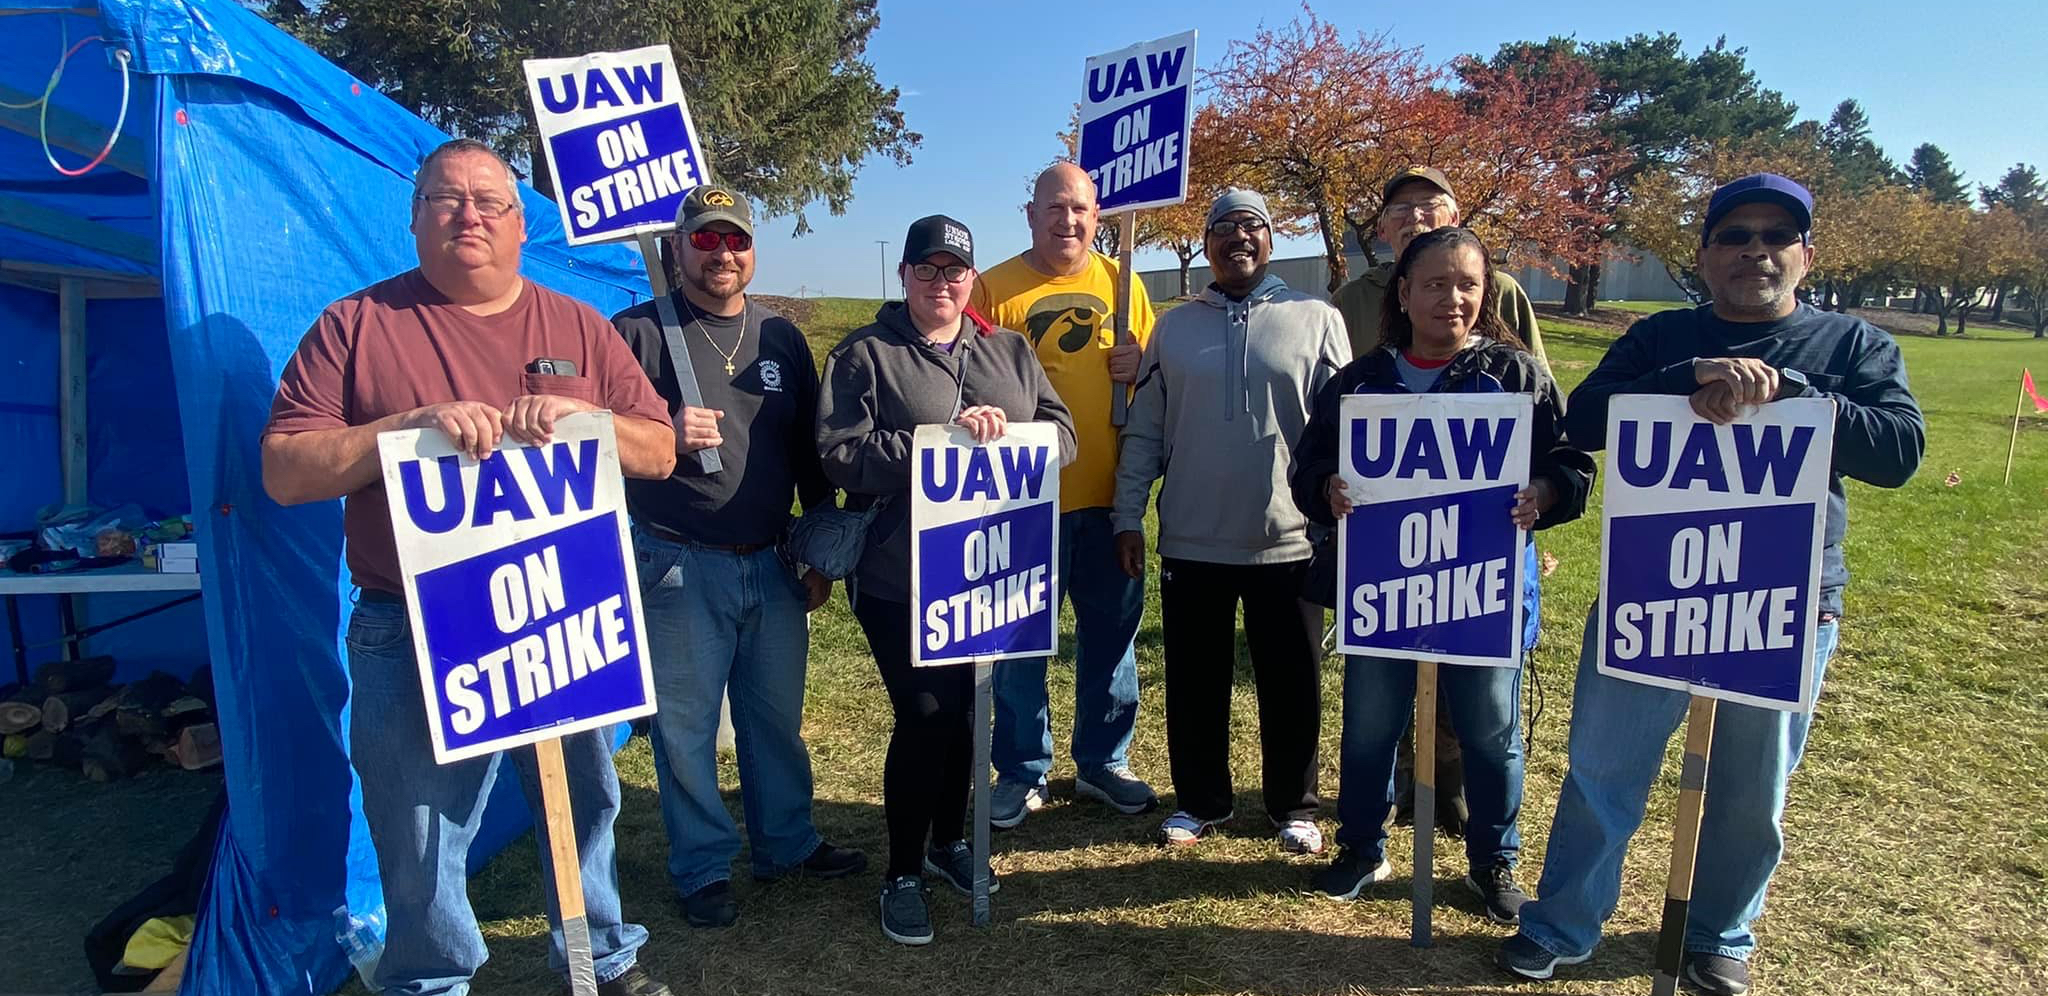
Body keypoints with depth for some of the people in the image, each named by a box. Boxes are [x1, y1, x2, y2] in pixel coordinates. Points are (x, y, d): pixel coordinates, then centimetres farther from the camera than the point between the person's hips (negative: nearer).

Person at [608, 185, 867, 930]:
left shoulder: (780, 336, 10)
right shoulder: (637, 332, -4)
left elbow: (810, 451, 13)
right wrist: (665, 435, -23)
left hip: (771, 563, 4)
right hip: (678, 566, -4)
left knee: (778, 715, 14)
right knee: (685, 726, 6)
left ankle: (788, 844, 32)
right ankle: (703, 868, 23)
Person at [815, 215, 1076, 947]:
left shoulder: (1010, 351, 12)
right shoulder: (864, 355, -2)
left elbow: (1062, 434, 6)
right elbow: (841, 456, -13)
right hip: (901, 579, -4)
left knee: (968, 709, 15)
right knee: (925, 715, -2)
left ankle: (949, 841, 38)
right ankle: (902, 874, 17)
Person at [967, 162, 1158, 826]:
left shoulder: (1120, 283, 8)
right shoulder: (994, 288, -3)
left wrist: (1141, 364, -6)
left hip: (1108, 495, 4)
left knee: (1111, 632, 13)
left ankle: (1102, 763, 31)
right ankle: (1021, 773, 23)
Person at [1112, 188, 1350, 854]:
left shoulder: (1316, 320, 2)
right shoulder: (1174, 327, 7)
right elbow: (1143, 432, 7)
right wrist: (1129, 518, 3)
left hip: (1289, 541, -1)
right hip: (1191, 543, 2)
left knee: (1292, 686, 10)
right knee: (1195, 684, 12)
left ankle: (1294, 808, 28)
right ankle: (1200, 801, 30)